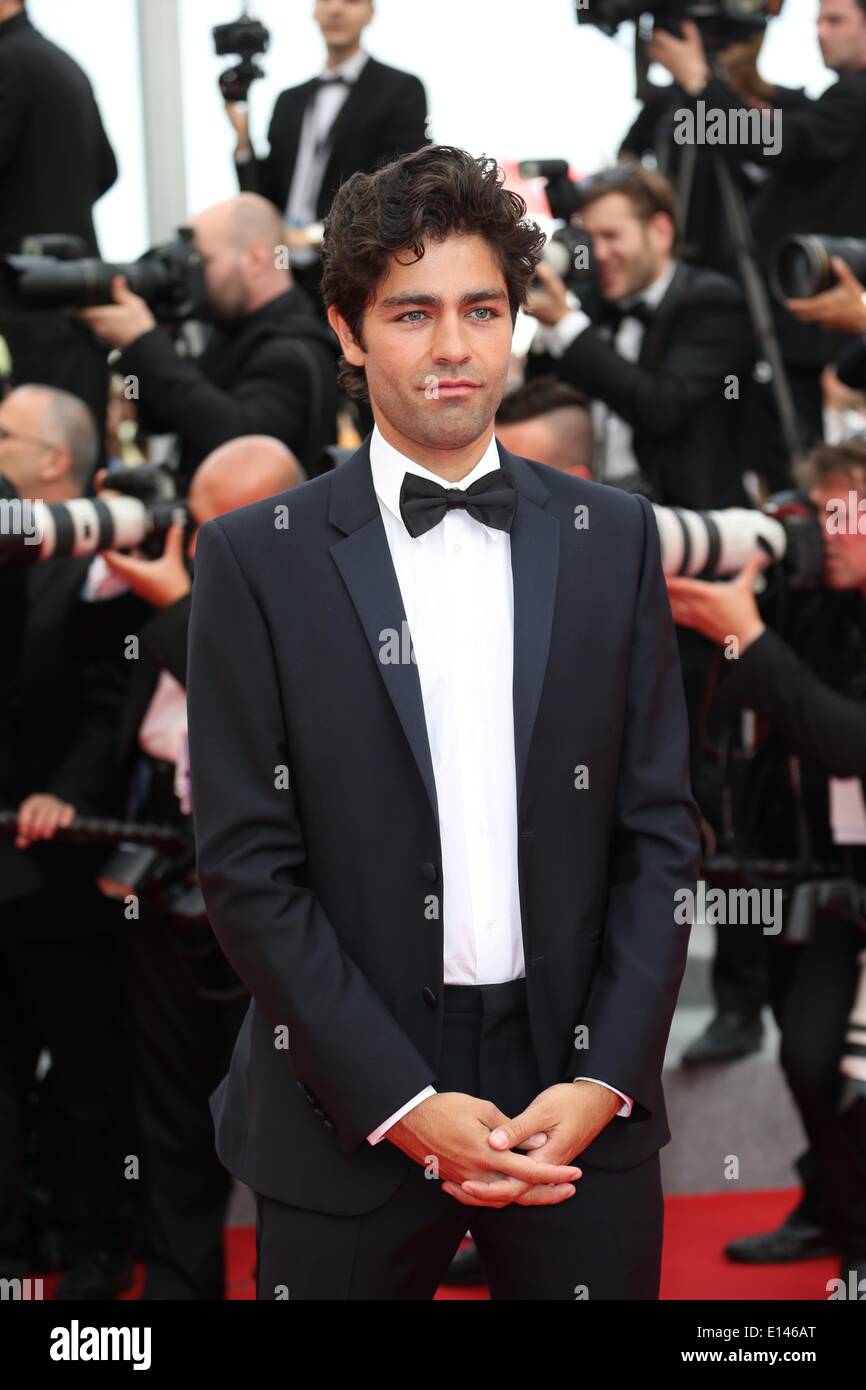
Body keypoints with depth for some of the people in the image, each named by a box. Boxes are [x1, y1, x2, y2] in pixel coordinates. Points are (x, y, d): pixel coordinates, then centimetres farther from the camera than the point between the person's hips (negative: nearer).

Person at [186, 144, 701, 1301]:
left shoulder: (613, 539, 5)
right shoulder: (257, 558, -2)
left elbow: (660, 831, 5)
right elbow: (248, 867, -5)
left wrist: (605, 1079, -6)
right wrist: (405, 1104, -11)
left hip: (583, 1107, 2)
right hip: (349, 1118, -2)